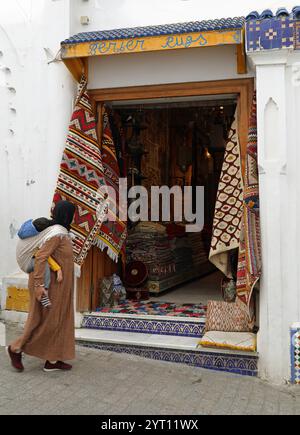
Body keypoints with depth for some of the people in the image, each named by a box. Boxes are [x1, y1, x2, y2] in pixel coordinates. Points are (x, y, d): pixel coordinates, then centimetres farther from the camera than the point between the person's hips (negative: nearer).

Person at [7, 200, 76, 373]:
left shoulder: (60, 233, 10)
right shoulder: (57, 234, -20)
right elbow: (40, 257, -26)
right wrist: (39, 284, -29)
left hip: (56, 284, 10)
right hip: (49, 284, -10)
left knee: (57, 320, 11)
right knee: (46, 321, 1)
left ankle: (52, 360, 17)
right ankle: (16, 348, 18)